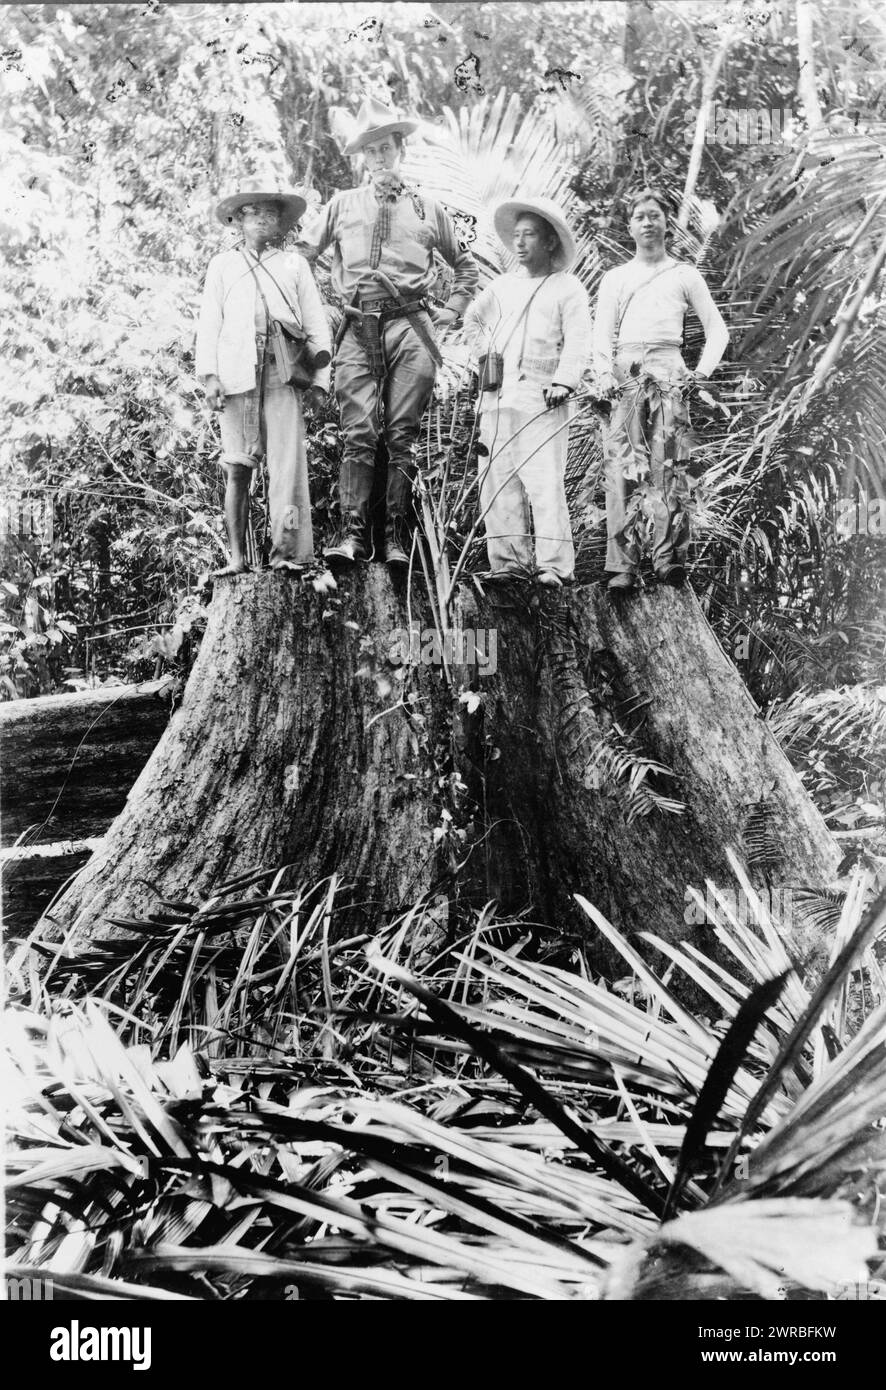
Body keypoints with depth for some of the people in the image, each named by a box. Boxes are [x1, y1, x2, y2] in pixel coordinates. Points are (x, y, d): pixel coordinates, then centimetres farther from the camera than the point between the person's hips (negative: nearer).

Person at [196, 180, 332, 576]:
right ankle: (237, 555, 0)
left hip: (283, 374, 0)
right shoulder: (222, 265, 19)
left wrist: (319, 378, 4)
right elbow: (209, 322, 13)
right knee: (238, 468, -3)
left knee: (287, 462, -12)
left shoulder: (294, 264, 18)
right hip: (237, 375, 0)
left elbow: (316, 323, 14)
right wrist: (209, 375, 0)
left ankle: (288, 550, -14)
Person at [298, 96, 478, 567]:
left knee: (403, 435, -4)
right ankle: (351, 533, -13)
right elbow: (303, 252, 19)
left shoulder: (427, 209, 18)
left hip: (409, 325, 0)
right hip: (358, 327, 0)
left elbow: (466, 264, 28)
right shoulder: (343, 204, 16)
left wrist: (453, 309, 16)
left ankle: (397, 537, -4)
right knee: (358, 434, -10)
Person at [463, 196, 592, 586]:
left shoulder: (568, 288, 3)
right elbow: (472, 320, 36)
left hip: (540, 398, -6)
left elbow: (577, 344, -6)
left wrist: (563, 382, -20)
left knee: (544, 482, -13)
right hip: (497, 397, 6)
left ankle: (555, 565, -13)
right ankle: (507, 561, 8)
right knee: (497, 481, 3)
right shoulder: (501, 286, 19)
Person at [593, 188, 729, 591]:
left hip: (668, 373, -1)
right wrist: (605, 375, -7)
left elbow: (717, 329, 16)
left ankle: (670, 558, -12)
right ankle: (622, 566, -13)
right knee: (622, 468, -10)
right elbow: (602, 334, 10)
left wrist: (703, 370, 1)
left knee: (668, 466, -12)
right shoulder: (614, 278, 19)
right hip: (624, 375, 1)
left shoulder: (684, 275, 16)